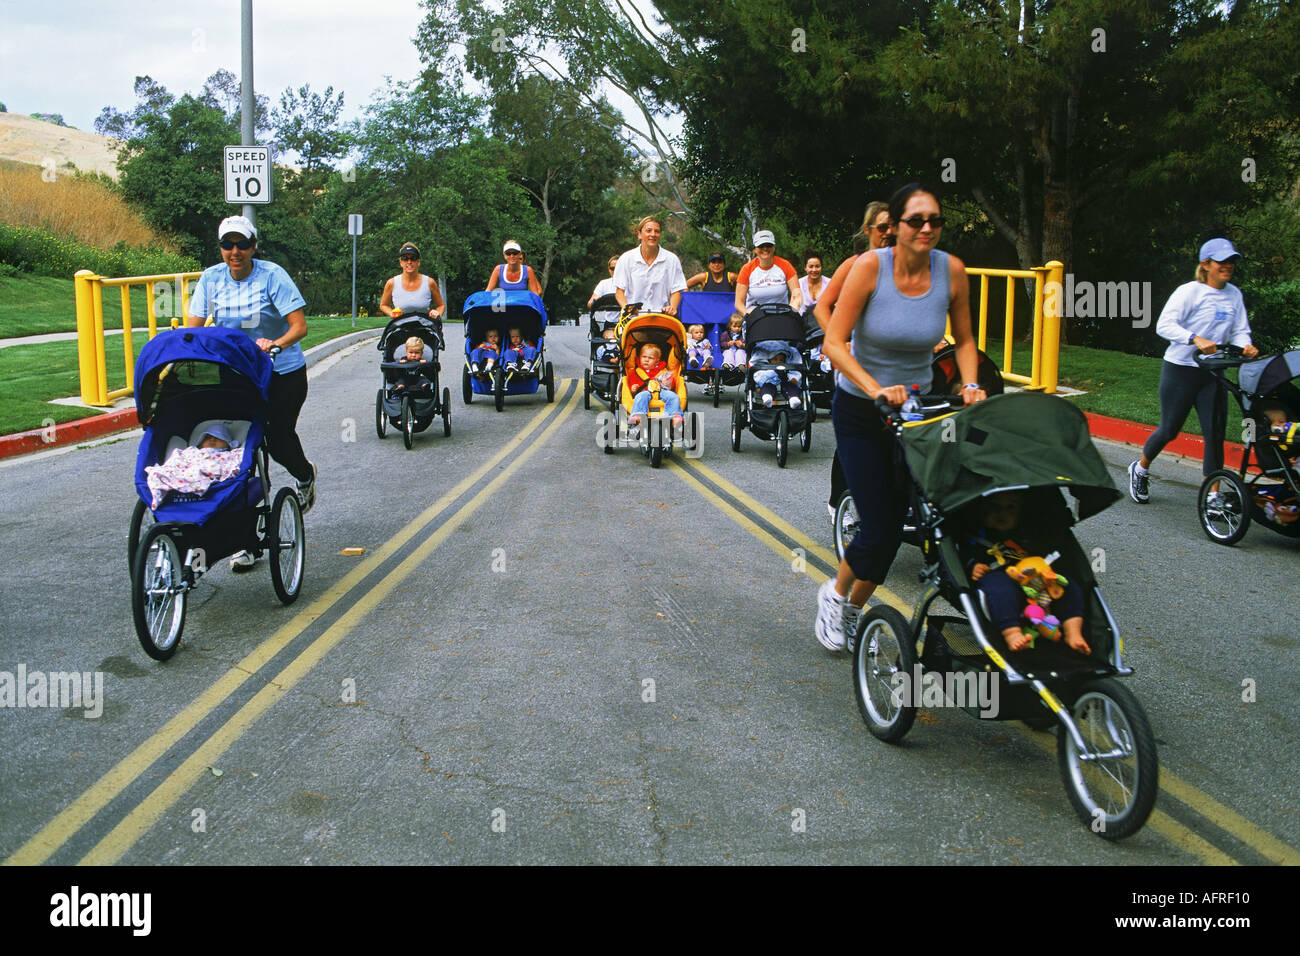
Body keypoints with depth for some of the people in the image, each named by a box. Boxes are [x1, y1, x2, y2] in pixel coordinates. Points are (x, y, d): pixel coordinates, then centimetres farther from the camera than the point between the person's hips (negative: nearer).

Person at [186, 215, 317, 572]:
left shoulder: (272, 276, -12)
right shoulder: (211, 278, -1)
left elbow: (300, 325, -17)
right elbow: (193, 327, -4)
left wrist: (277, 343, -36)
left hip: (283, 373, -3)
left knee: (278, 441, -6)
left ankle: (305, 475, 34)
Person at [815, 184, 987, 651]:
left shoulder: (951, 270, -8)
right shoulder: (870, 266, -18)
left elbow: (964, 341, 5)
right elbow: (833, 343, -20)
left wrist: (970, 386, -12)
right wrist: (876, 387, -32)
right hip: (859, 410, -3)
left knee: (894, 522, 6)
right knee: (876, 528, -8)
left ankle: (853, 610, 30)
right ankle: (835, 593, 24)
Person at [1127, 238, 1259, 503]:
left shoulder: (1234, 295, 8)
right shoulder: (1190, 291, -10)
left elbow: (1239, 330, 8)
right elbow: (1165, 325, -20)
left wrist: (1245, 347, -15)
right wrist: (1196, 339, -34)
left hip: (1212, 373, 5)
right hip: (1181, 369, -5)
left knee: (1216, 433, -3)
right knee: (1169, 430, 5)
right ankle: (1140, 471, 31)